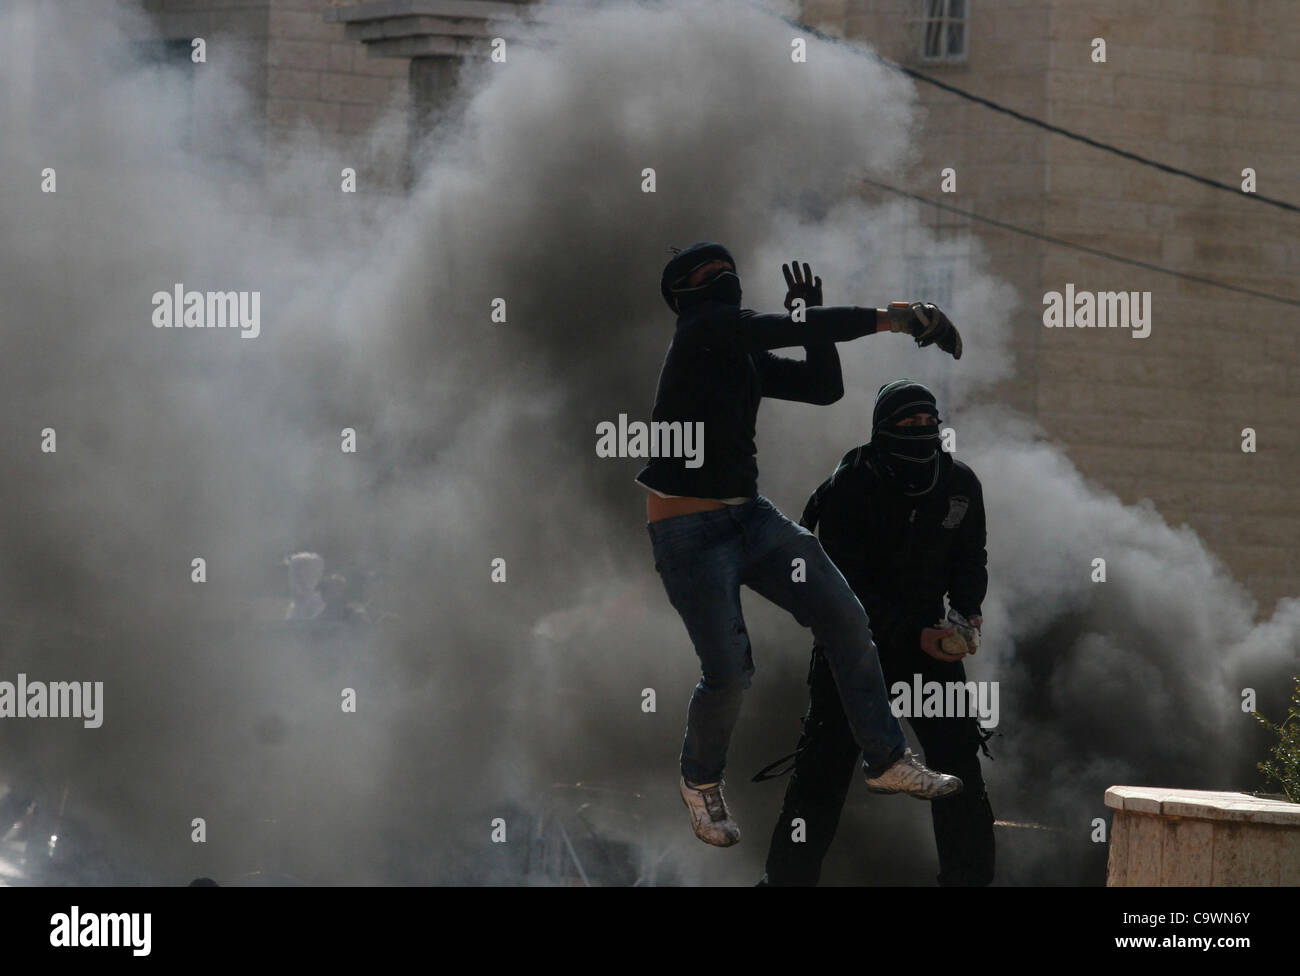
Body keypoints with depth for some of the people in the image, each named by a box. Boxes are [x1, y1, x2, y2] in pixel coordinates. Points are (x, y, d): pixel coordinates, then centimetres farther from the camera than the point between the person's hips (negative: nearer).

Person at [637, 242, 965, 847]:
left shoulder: (748, 360, 13)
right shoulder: (701, 332, -13)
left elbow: (825, 387, 13)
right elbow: (787, 331, -23)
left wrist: (811, 317, 2)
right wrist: (885, 319, -23)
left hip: (748, 516, 8)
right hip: (687, 530, -8)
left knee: (843, 617, -3)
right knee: (729, 671, -10)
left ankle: (887, 761, 5)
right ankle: (700, 781, 19)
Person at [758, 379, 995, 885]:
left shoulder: (960, 484, -3)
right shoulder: (849, 488, -18)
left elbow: (969, 559, 9)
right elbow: (847, 586, -20)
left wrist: (966, 614, -12)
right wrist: (915, 636, -29)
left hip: (925, 633, 4)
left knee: (957, 750, -3)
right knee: (826, 758, -7)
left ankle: (970, 875, 8)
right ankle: (788, 876, 3)